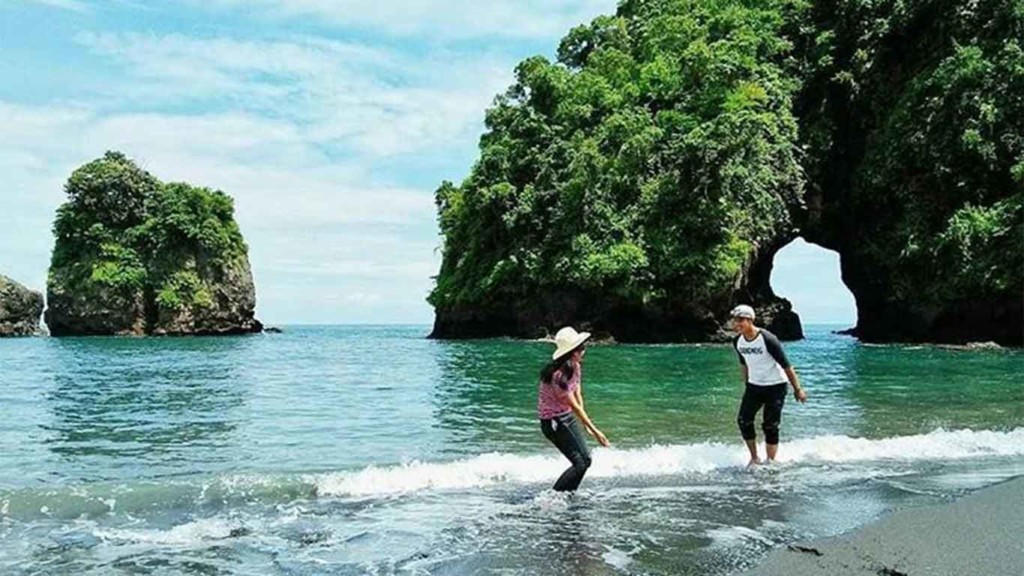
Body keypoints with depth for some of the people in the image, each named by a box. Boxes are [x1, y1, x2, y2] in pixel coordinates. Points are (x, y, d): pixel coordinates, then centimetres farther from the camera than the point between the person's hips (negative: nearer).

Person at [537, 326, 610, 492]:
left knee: (586, 459, 10)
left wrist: (585, 423, 0)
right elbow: (574, 406, -24)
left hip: (568, 417, 9)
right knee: (579, 463, -11)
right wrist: (595, 431, -21)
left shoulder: (575, 366, 0)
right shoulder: (558, 375, -28)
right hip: (553, 422, -9)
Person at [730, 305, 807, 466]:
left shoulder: (767, 339, -24)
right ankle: (754, 458, 12)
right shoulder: (738, 341, -5)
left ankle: (770, 462, 6)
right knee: (743, 420, -4)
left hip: (775, 386, -6)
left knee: (770, 426, -6)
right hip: (754, 386, 6)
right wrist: (746, 383, 20)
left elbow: (786, 365, -18)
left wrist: (797, 389, -15)